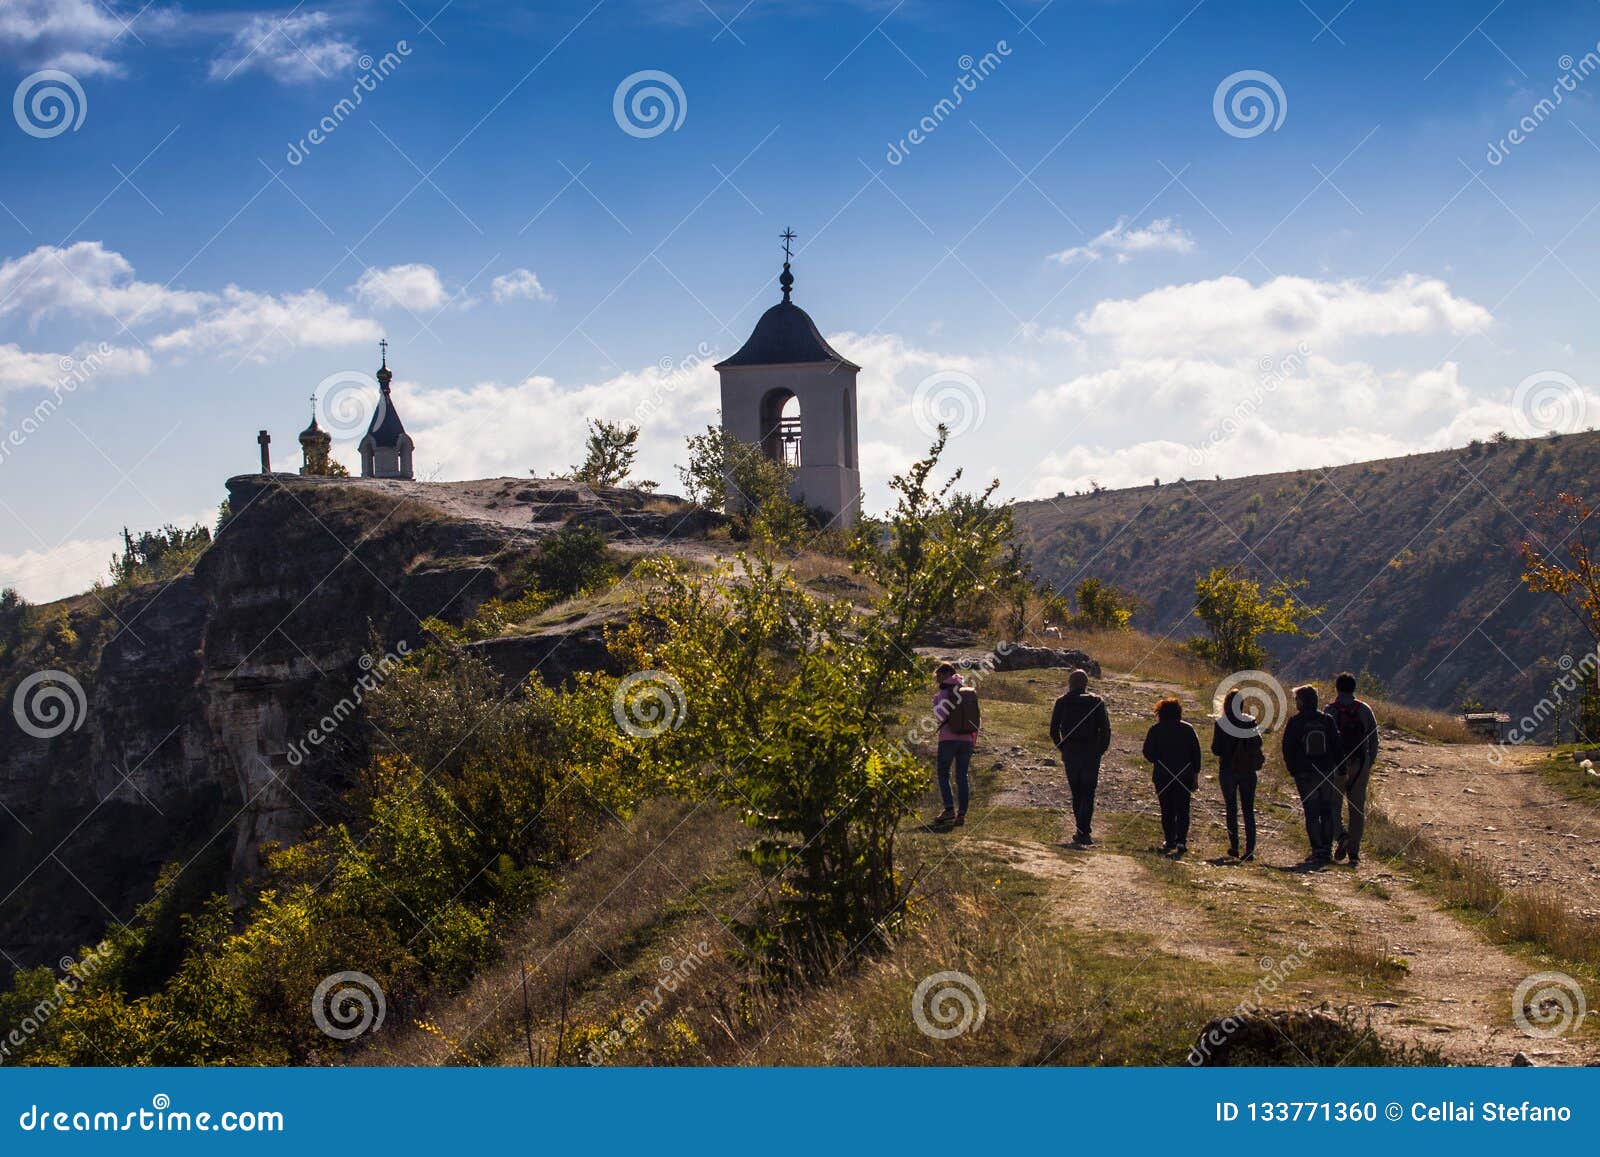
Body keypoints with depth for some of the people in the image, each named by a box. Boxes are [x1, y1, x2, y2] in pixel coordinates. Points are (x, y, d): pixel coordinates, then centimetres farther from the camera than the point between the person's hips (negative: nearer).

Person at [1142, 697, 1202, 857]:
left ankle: (1169, 841, 10)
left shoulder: (1155, 731, -2)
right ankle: (1181, 842, -9)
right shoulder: (1188, 729, 2)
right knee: (1182, 810, 3)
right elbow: (1196, 753, 2)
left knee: (1167, 810, 9)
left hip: (1162, 776, -1)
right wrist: (1195, 774, 7)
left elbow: (1147, 753, -4)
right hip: (1185, 776, 1)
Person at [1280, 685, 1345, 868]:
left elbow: (1288, 749, -3)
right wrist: (1340, 768, 8)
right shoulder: (1327, 720, 2)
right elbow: (1337, 746, 2)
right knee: (1327, 812, 11)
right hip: (1327, 773, 2)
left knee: (1311, 813, 0)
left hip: (1305, 773, -2)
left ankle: (1318, 851, -6)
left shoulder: (1295, 722, -4)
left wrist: (1293, 770, 7)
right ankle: (1327, 850, 8)